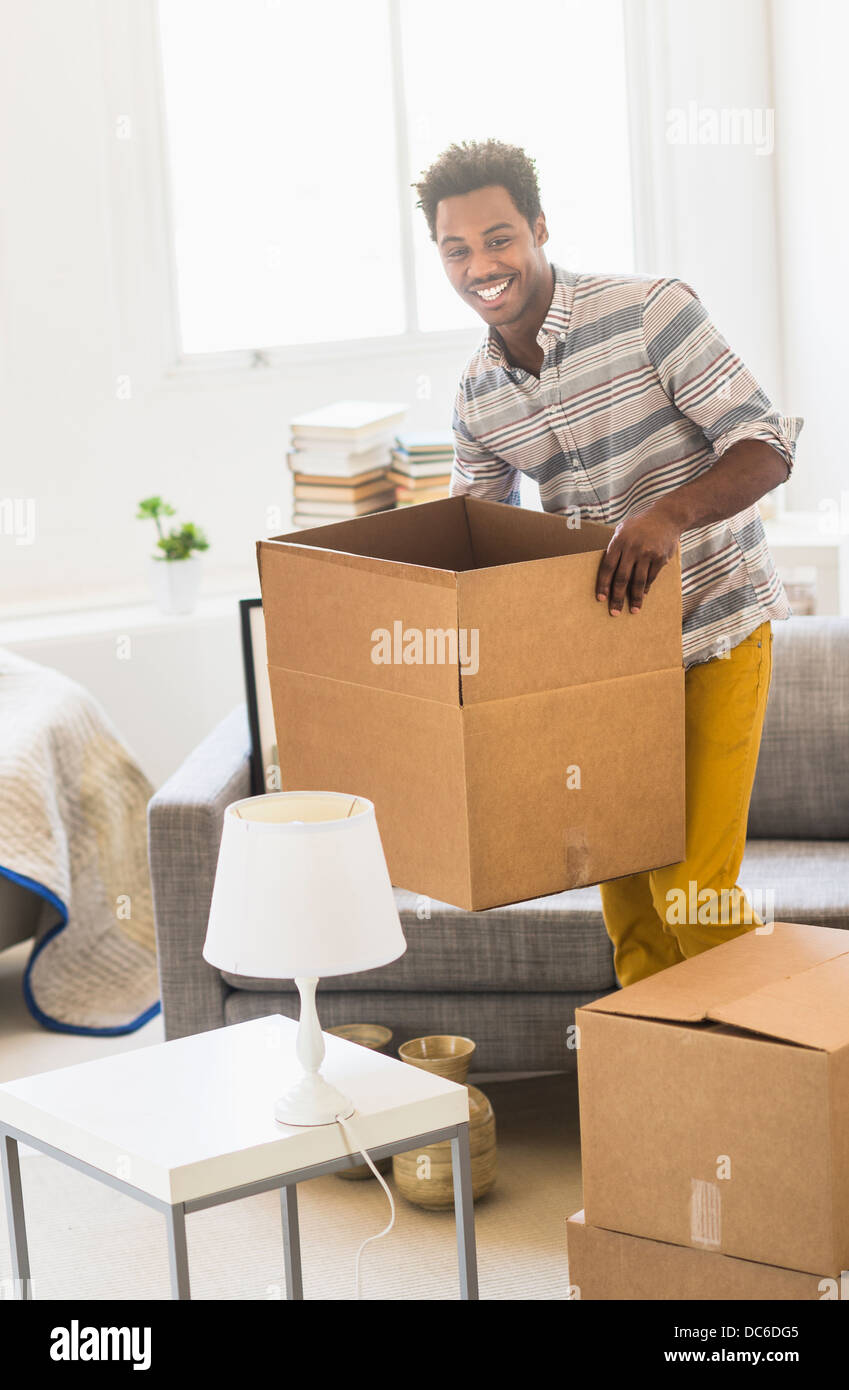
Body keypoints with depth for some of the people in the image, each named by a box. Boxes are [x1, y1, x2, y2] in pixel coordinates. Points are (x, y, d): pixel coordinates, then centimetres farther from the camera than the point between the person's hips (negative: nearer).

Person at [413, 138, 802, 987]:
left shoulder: (650, 312, -16)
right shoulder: (477, 399, 1)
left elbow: (766, 448, -21)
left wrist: (669, 511, -39)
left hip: (713, 633, -5)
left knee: (689, 885, -11)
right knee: (619, 873, 10)